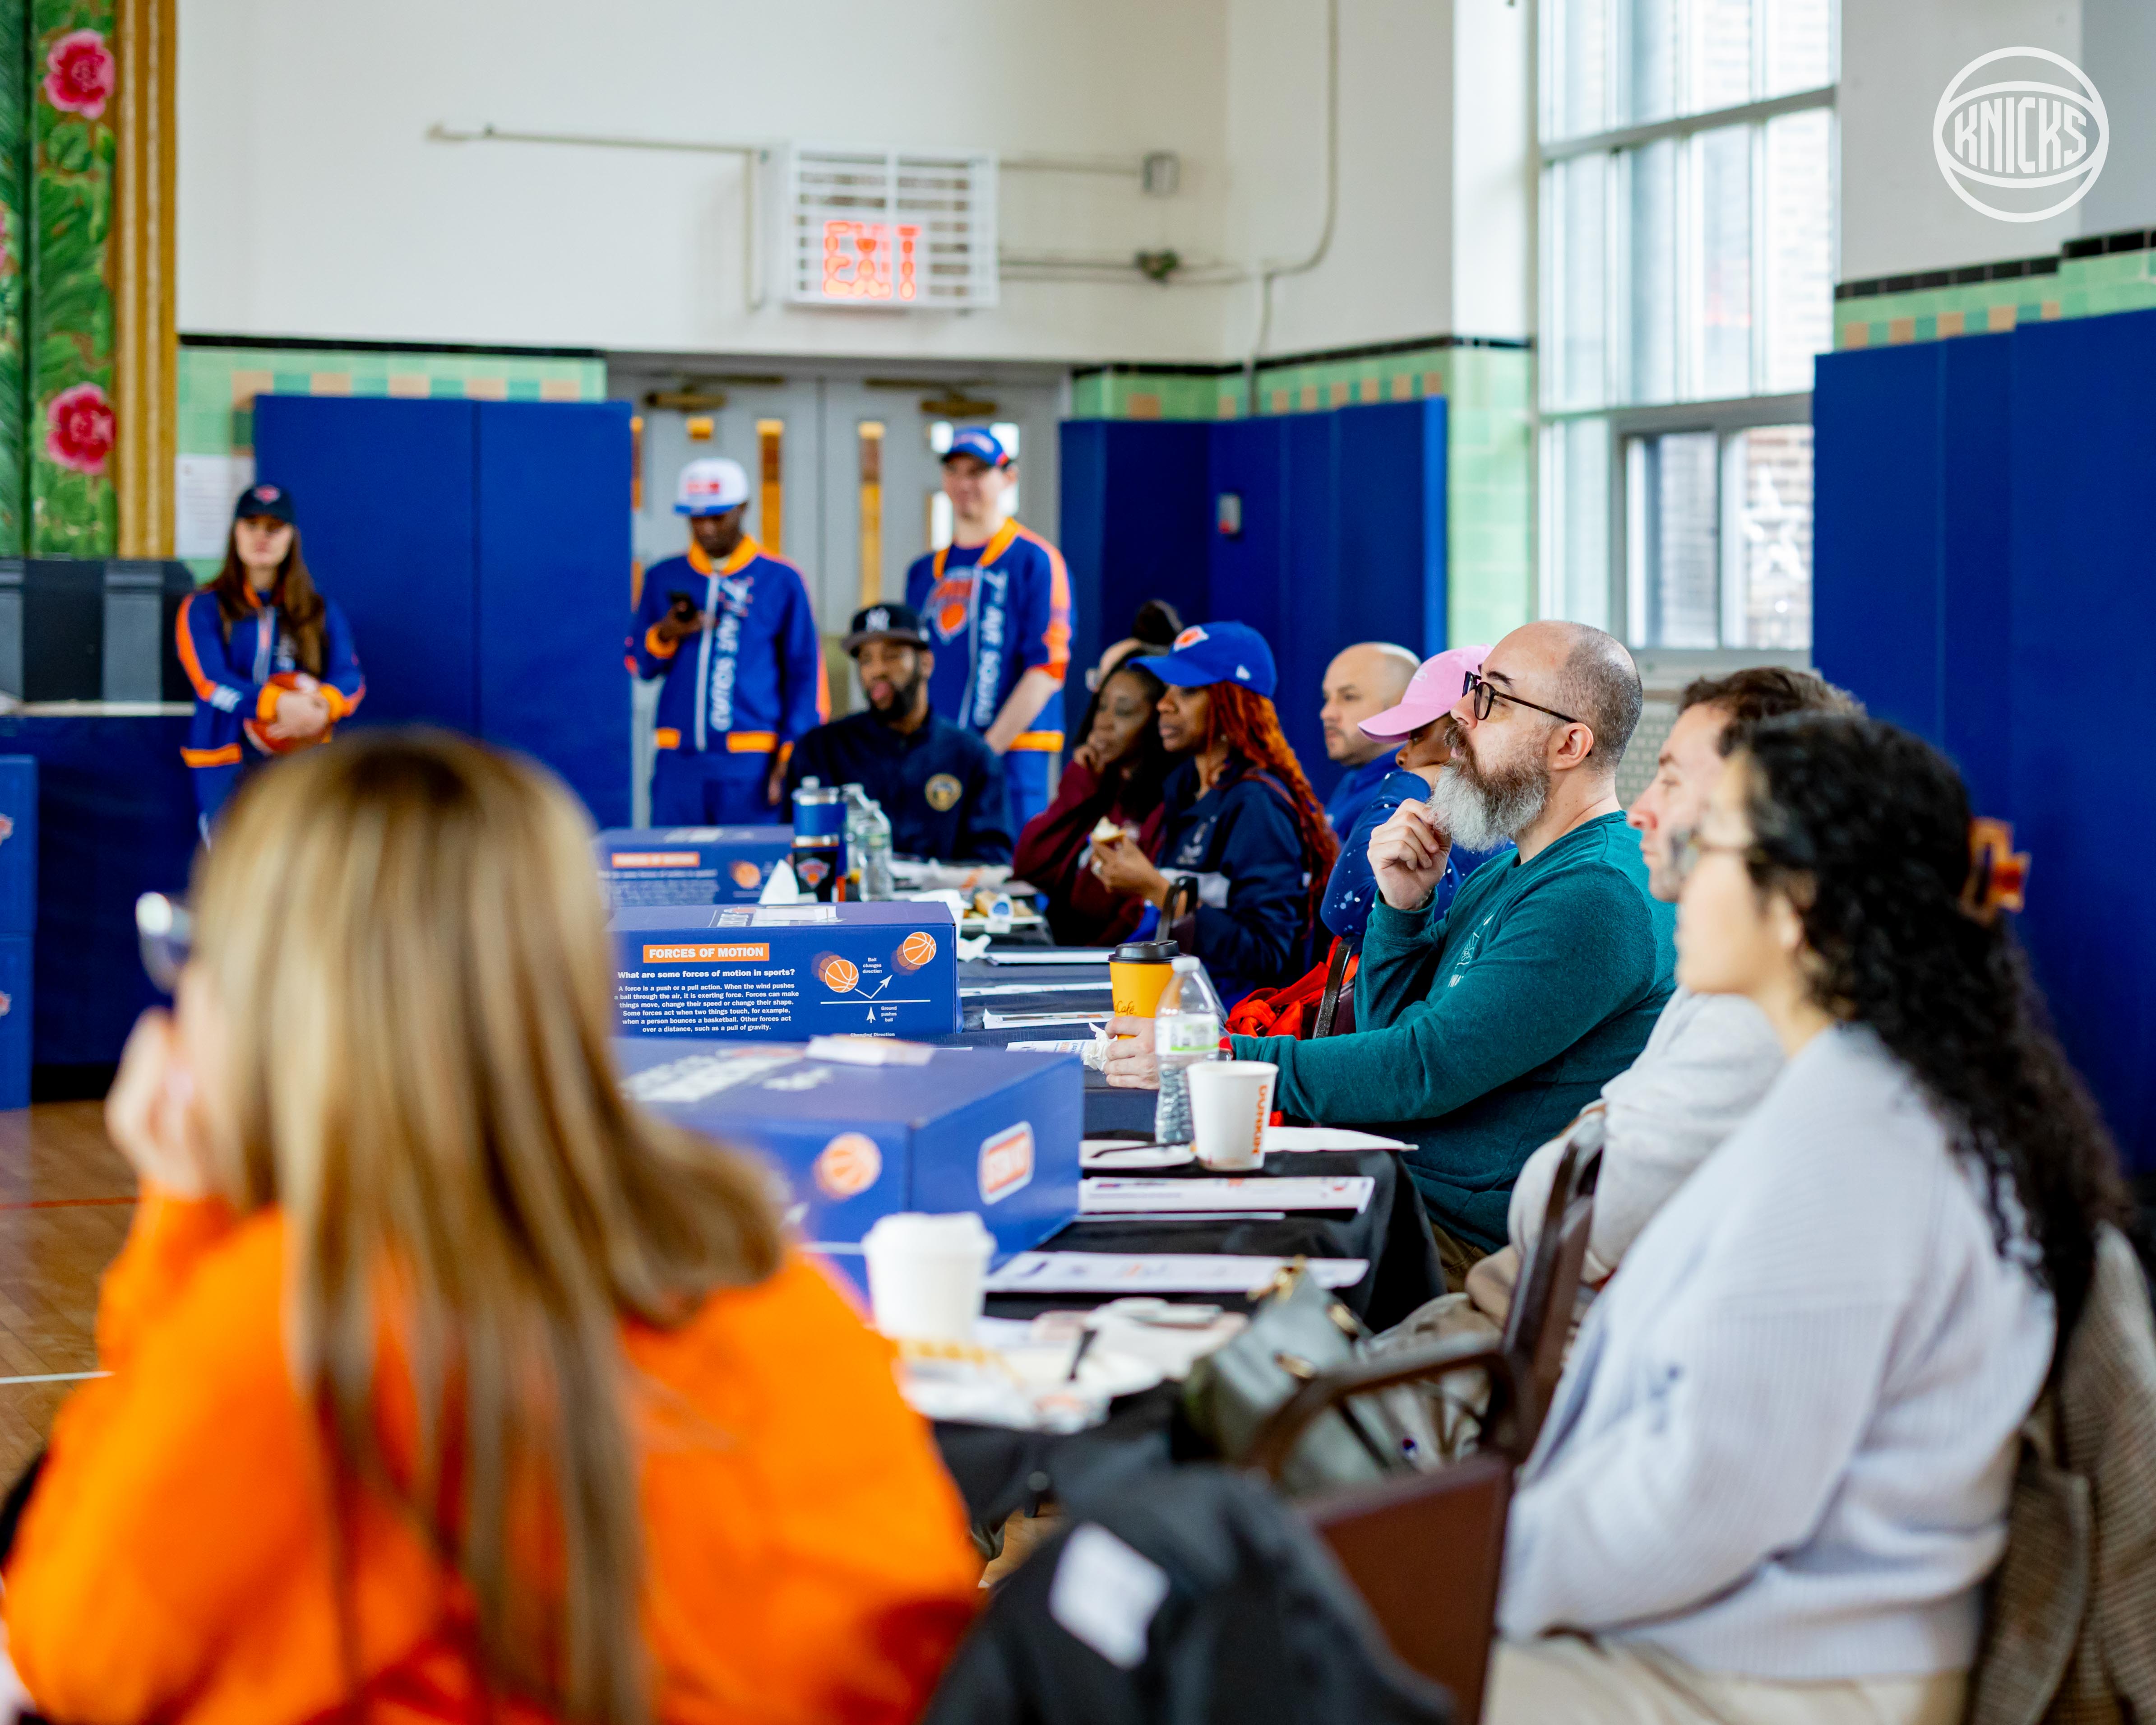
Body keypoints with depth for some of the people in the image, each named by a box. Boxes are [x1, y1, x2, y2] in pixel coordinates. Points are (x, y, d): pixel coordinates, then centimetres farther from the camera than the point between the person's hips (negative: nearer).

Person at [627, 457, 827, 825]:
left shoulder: (781, 580, 4)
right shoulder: (663, 579, 13)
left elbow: (806, 673, 3)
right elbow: (637, 664, 16)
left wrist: (793, 753, -6)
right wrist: (664, 636, -6)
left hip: (751, 766, -3)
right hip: (678, 761, 3)